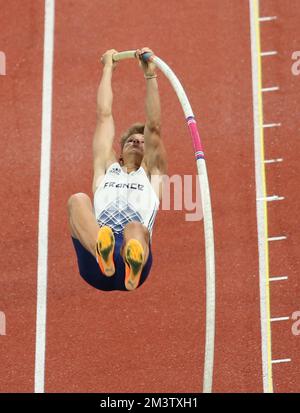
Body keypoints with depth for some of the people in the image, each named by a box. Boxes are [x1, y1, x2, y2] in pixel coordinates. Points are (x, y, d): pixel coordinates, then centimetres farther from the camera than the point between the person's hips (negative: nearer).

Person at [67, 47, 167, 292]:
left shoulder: (152, 173, 32)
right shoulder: (107, 169, 37)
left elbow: (154, 126, 20)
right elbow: (104, 115, 37)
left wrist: (150, 74, 16)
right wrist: (108, 69, 43)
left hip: (130, 256, -1)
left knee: (136, 229, -38)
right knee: (78, 201, -28)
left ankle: (134, 269, -78)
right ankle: (103, 256, -62)